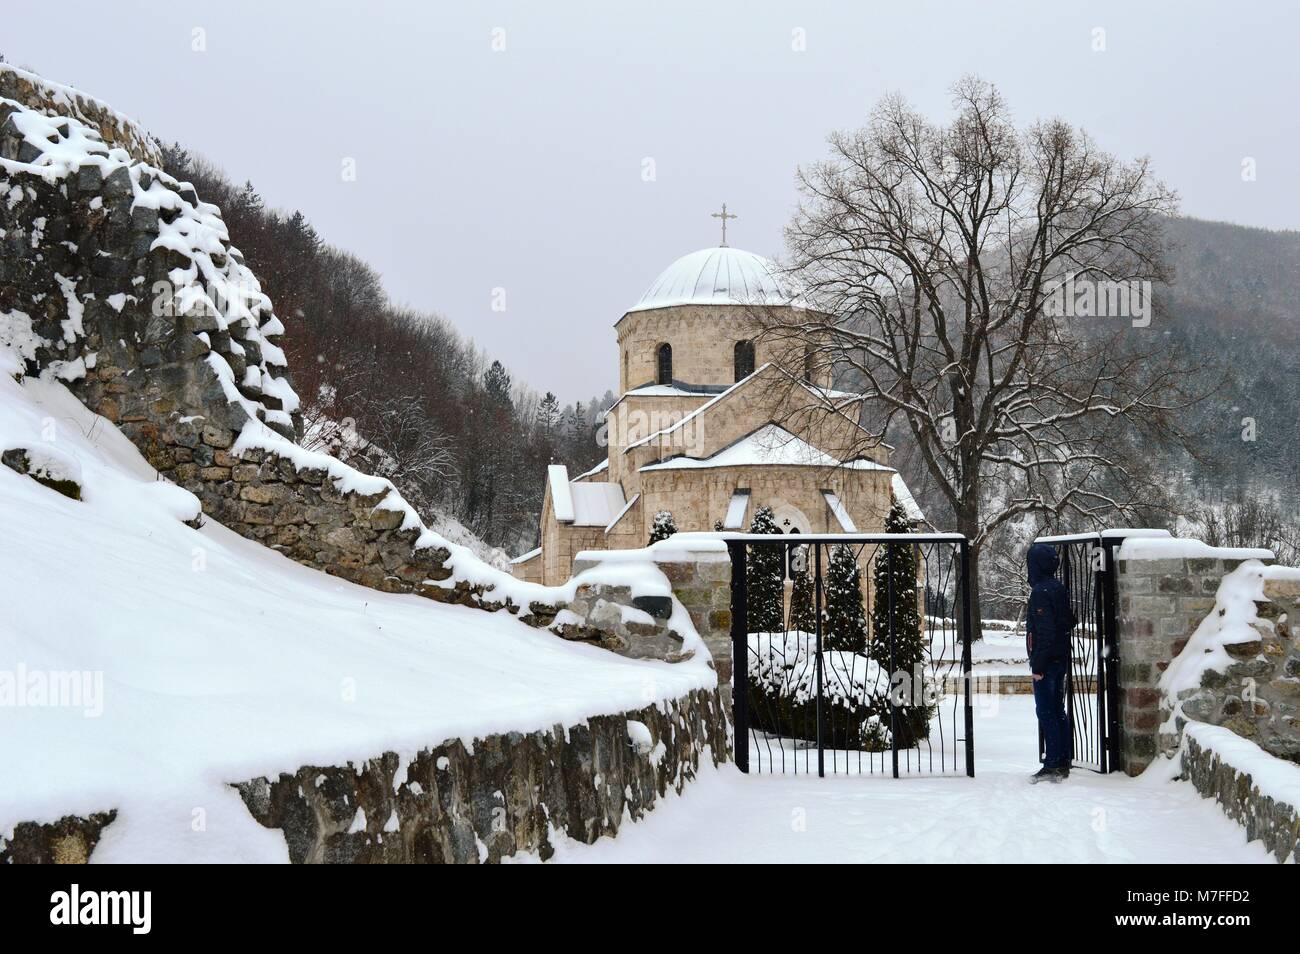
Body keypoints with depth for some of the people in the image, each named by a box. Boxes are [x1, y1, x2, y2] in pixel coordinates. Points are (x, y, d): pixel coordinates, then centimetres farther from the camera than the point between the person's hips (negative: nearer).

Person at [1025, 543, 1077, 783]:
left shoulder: (1041, 592, -16)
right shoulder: (1059, 589, 12)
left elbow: (1045, 631, -20)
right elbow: (1070, 622, 18)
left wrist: (1038, 665, -19)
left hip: (1047, 662, -9)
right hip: (1061, 660, 9)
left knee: (1046, 713, -6)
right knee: (1058, 711, 13)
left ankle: (1053, 764, -7)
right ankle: (1063, 763, 17)